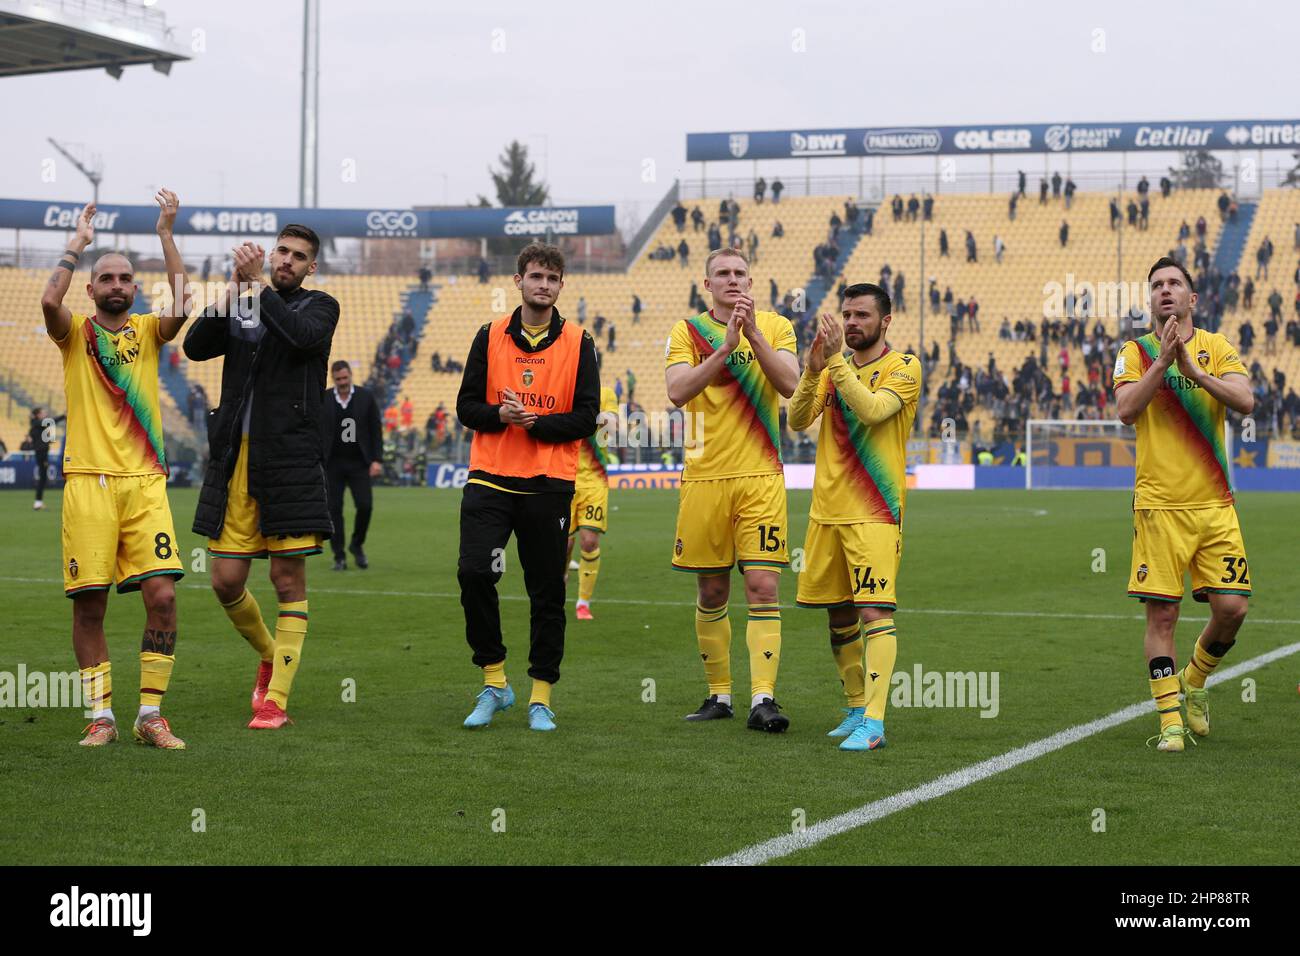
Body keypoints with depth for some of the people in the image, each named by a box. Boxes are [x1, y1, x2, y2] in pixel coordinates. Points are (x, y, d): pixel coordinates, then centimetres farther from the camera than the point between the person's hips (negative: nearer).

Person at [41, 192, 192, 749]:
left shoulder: (147, 330, 12)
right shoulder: (76, 333, 8)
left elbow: (180, 308, -8)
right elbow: (49, 301, -14)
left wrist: (167, 234, -8)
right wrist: (78, 243, -5)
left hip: (145, 482, 1)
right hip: (88, 481, -1)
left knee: (162, 596, -8)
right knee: (89, 603, -2)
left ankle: (151, 716, 2)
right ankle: (101, 716, 8)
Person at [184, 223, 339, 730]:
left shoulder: (320, 306, 4)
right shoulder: (239, 309, 14)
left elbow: (302, 335, -19)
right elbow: (195, 347, -2)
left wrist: (258, 285, -14)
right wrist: (233, 289, -11)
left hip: (291, 460, -4)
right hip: (234, 459, 4)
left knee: (288, 579, -2)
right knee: (226, 580, 3)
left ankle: (276, 699, 3)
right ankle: (269, 654, 31)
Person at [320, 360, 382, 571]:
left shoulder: (366, 397, 2)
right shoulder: (322, 399, 2)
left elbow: (376, 429, 4)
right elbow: (316, 432, 6)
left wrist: (377, 460, -4)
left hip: (359, 463, 0)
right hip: (332, 464, 0)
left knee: (365, 505, -9)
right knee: (334, 509, -1)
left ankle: (357, 545, 16)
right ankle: (339, 556, 7)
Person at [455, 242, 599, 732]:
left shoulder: (578, 343, 3)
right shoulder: (490, 336, 7)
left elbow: (586, 418, -2)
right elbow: (466, 406, 5)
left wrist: (535, 422, -16)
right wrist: (500, 415, -14)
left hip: (549, 485, 0)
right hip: (490, 478, 1)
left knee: (547, 593, 2)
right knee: (474, 573, -14)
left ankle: (541, 697, 14)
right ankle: (494, 681, 3)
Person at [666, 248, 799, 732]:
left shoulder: (775, 326, 5)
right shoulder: (687, 331, 4)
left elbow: (789, 385, -10)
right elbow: (677, 392, -12)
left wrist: (753, 334, -20)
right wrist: (726, 345, -21)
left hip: (761, 479, -1)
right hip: (704, 476, 1)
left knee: (763, 587, -10)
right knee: (711, 592, 8)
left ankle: (763, 698, -11)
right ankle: (718, 694, 19)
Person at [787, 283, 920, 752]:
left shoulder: (903, 366, -4)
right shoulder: (834, 367, 13)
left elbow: (872, 410, -22)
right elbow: (797, 420, 1)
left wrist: (836, 359, -23)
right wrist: (813, 369, -13)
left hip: (875, 514, -6)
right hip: (826, 510, 6)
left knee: (874, 612, -15)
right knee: (838, 615, 11)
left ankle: (874, 723, -18)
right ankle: (856, 709, 24)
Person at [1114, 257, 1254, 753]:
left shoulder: (1217, 347, 8)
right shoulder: (1135, 352, 5)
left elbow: (1245, 401, -8)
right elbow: (1126, 410, -11)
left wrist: (1192, 368, -17)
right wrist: (1162, 361, -17)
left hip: (1214, 503, 2)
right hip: (1159, 505, -2)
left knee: (1231, 608, -3)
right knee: (1162, 614, -4)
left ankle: (1195, 679, 25)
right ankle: (1170, 719, 5)